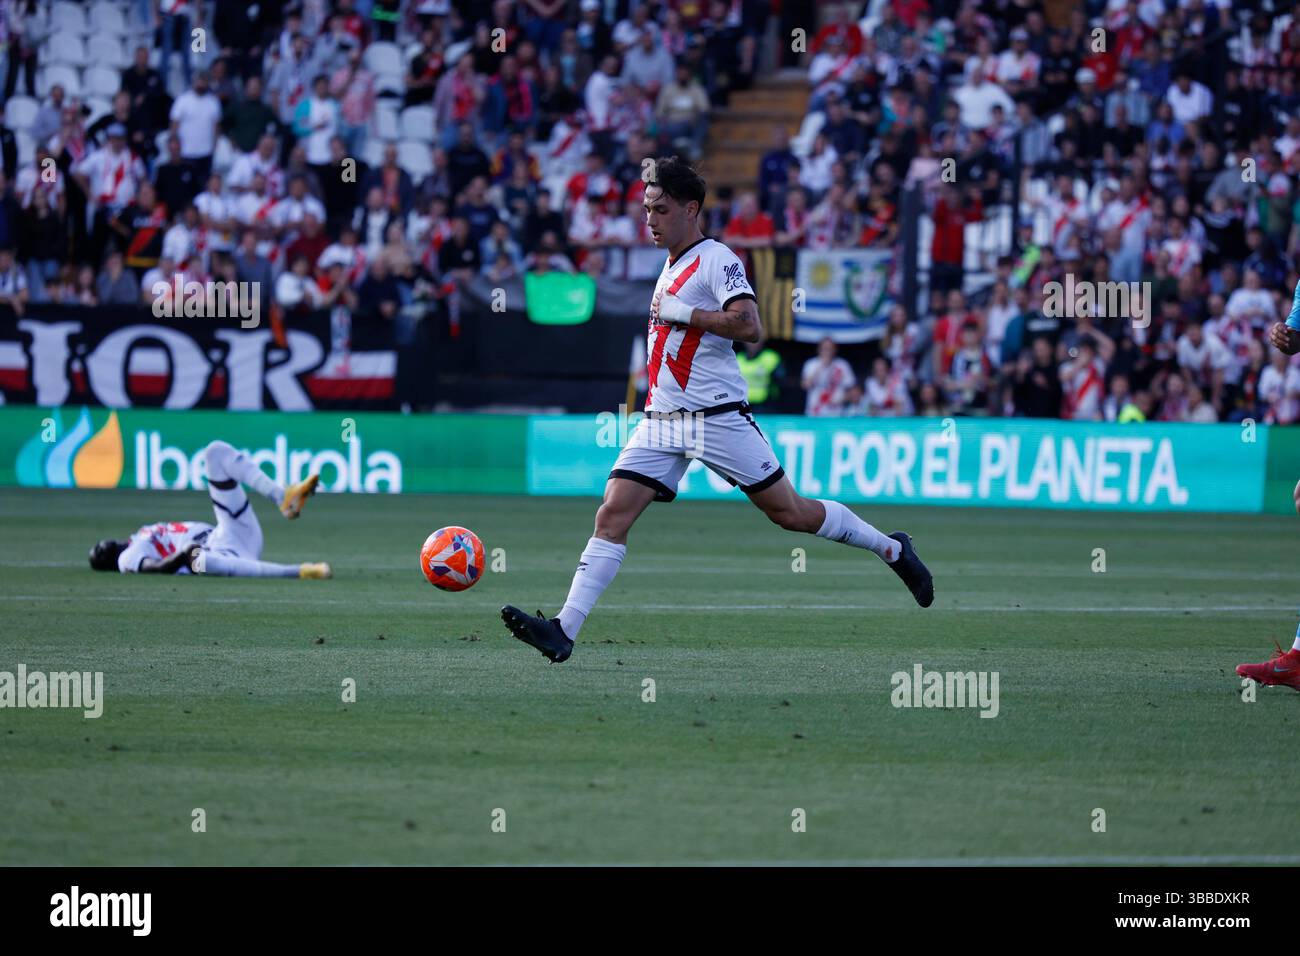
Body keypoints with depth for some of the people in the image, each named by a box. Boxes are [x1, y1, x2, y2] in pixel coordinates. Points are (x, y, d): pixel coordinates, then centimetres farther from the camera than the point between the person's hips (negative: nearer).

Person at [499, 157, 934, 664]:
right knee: (612, 515, -8)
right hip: (662, 422, 7)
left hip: (718, 417, -7)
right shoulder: (671, 265, 18)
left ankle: (893, 550, 20)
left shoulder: (716, 259, -9)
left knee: (790, 512, 0)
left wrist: (682, 312, -18)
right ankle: (564, 630, -15)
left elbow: (749, 326, -22)